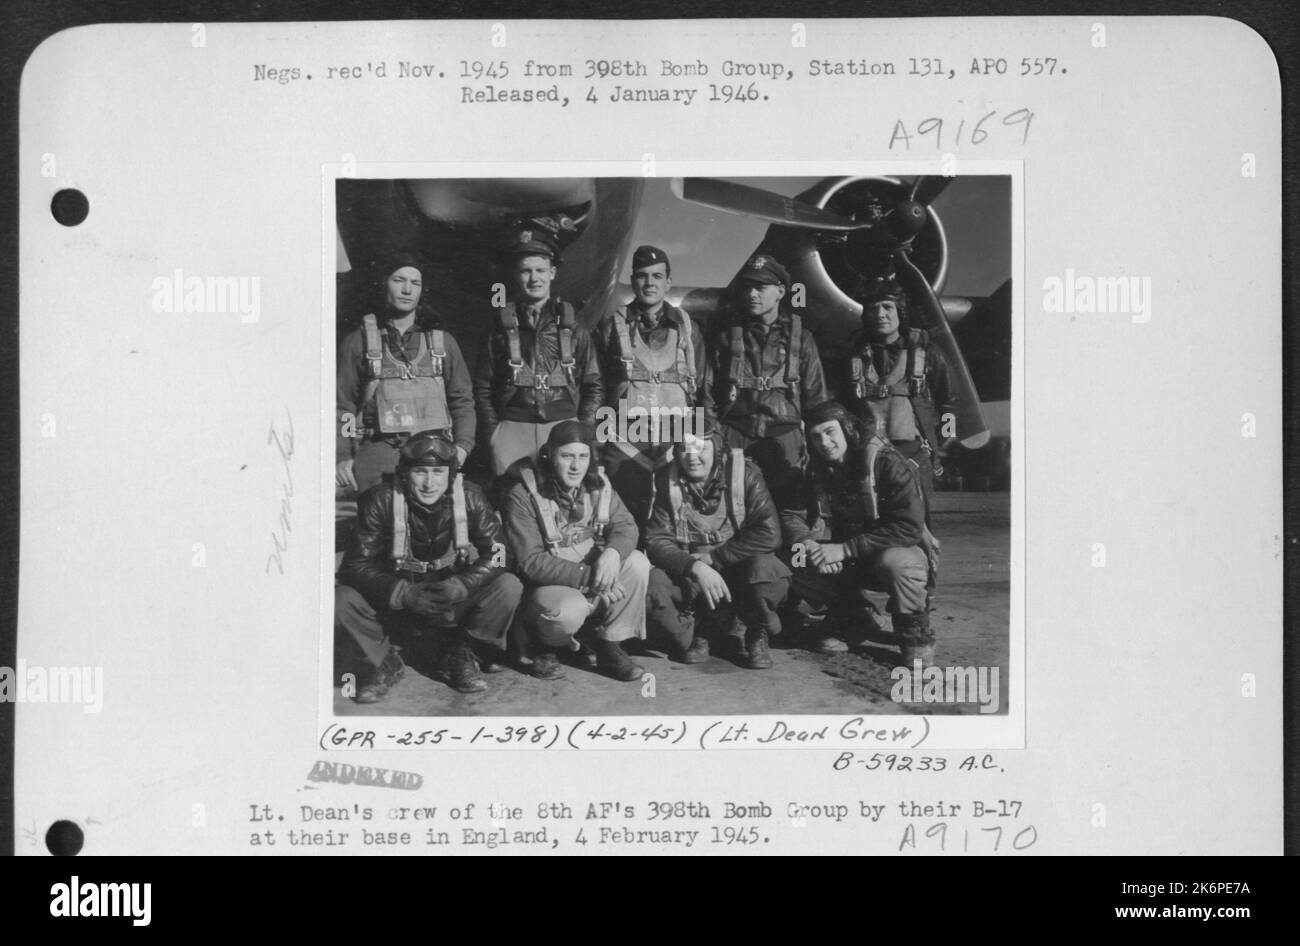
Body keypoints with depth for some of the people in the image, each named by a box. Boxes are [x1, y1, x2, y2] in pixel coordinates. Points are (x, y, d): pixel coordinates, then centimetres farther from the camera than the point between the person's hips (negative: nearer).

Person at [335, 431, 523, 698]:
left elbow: (497, 554, -11)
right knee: (340, 601, -29)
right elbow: (356, 565, -16)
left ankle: (458, 654, 2)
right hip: (395, 604, -1)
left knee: (509, 587, -24)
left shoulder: (469, 497, -10)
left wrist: (462, 585, -30)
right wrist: (405, 594, -31)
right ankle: (382, 663, 2)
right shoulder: (381, 500, -15)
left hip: (454, 603, 1)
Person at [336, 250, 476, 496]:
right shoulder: (357, 342, 9)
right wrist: (341, 456, -2)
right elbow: (341, 404, 8)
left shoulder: (442, 342, 16)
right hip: (377, 454, -1)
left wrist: (462, 445, 2)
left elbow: (462, 400, 17)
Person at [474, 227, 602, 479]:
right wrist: (492, 435, 2)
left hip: (564, 426, 0)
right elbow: (482, 388, 11)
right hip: (512, 428, 0)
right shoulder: (501, 327, 11)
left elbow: (593, 386, 13)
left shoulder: (572, 327, 11)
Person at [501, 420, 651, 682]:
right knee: (570, 611, -37)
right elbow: (530, 562, -22)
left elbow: (625, 526, -4)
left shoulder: (597, 484, 1)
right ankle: (545, 646, 1)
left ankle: (610, 648, -5)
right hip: (547, 585, -6)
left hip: (594, 584, 6)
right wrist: (588, 577, -29)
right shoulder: (523, 496, -17)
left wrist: (612, 552, -30)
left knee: (637, 563, -19)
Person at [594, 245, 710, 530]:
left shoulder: (687, 328, 13)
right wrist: (596, 438, 1)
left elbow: (701, 389, 15)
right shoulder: (611, 326, 7)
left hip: (677, 441, 2)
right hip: (626, 440, -1)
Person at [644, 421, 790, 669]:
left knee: (766, 567, -34)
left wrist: (712, 558, -21)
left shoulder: (744, 474, -10)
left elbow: (770, 534, -21)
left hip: (738, 576, -2)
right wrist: (696, 567, -30)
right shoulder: (670, 482, -3)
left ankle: (757, 638, -3)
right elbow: (656, 541, -11)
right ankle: (690, 637, 3)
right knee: (651, 582, -27)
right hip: (688, 578, 2)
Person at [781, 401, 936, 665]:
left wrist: (845, 549, -32)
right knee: (796, 565, -16)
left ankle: (916, 635, -13)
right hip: (847, 564, 6)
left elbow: (909, 527, -28)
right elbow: (791, 515, 0)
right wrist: (807, 545, -25)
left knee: (896, 562, -39)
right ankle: (850, 620, 8)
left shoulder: (887, 462, -20)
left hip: (898, 551, -6)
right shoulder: (817, 469, 0)